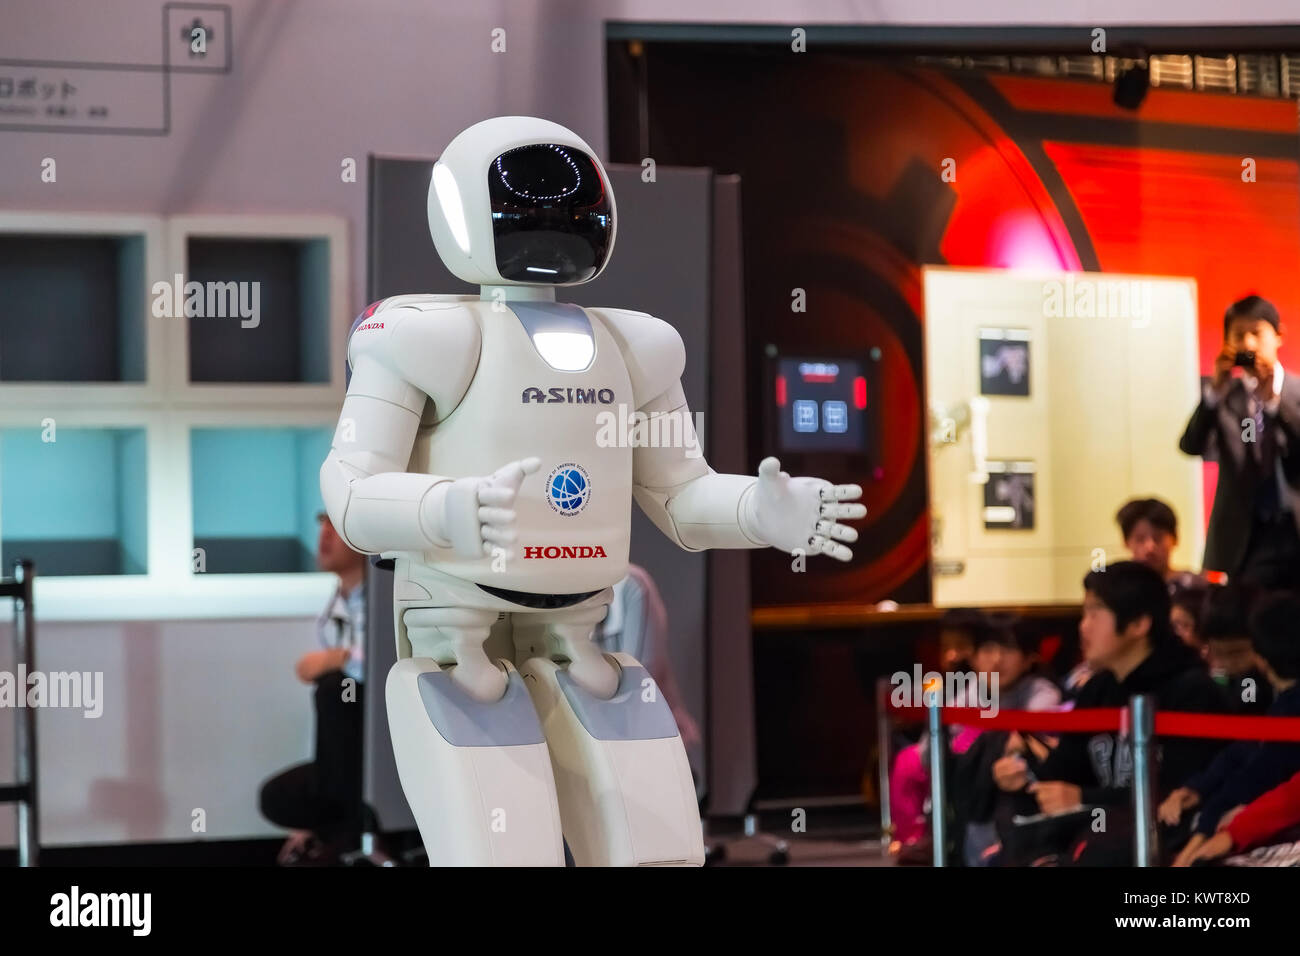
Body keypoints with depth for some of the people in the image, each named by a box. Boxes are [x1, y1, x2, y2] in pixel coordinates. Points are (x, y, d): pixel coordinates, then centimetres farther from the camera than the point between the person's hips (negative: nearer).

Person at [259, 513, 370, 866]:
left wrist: (337, 657, -26)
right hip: (354, 756, 7)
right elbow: (331, 725, 13)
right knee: (278, 798, -9)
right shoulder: (330, 618, 8)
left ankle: (361, 826, -16)